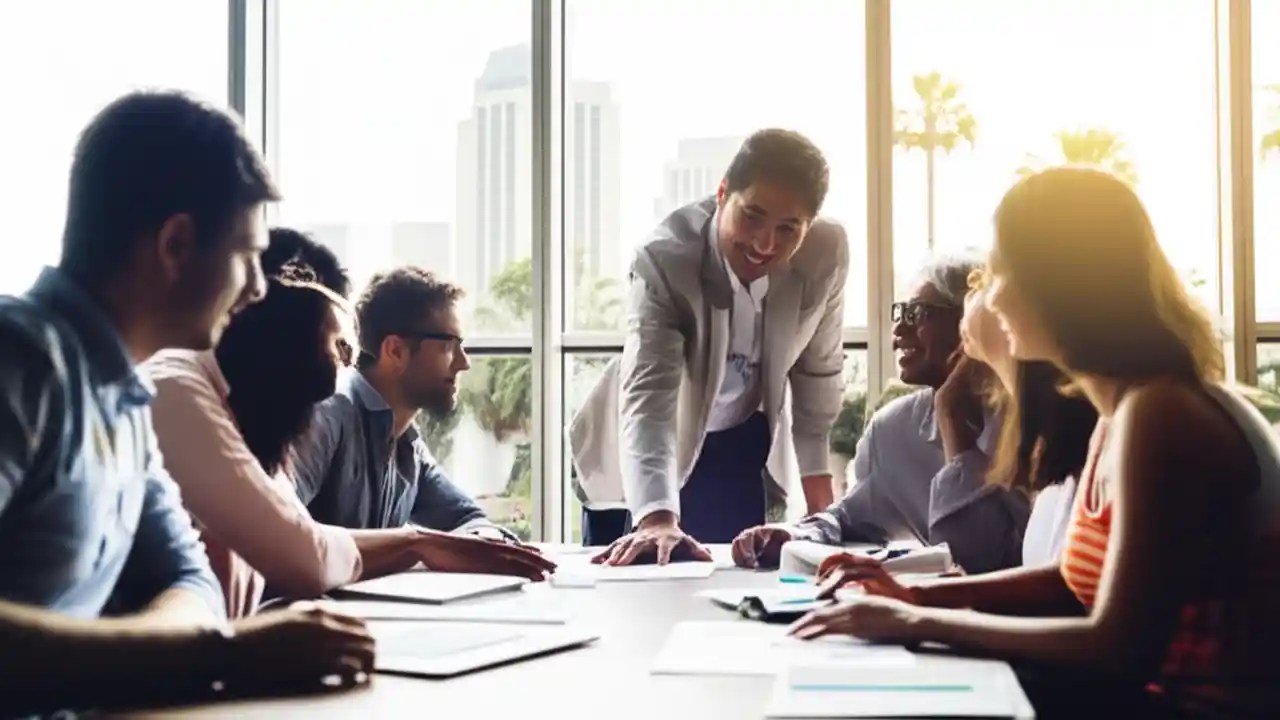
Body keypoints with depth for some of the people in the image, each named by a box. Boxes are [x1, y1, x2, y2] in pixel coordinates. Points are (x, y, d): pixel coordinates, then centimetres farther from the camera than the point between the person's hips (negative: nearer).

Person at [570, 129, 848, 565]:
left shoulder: (827, 254, -23)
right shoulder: (666, 258, -34)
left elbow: (818, 366, -5)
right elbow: (647, 396, -42)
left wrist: (815, 472, 2)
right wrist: (657, 517, -55)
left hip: (745, 443, 3)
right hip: (647, 453, -3)